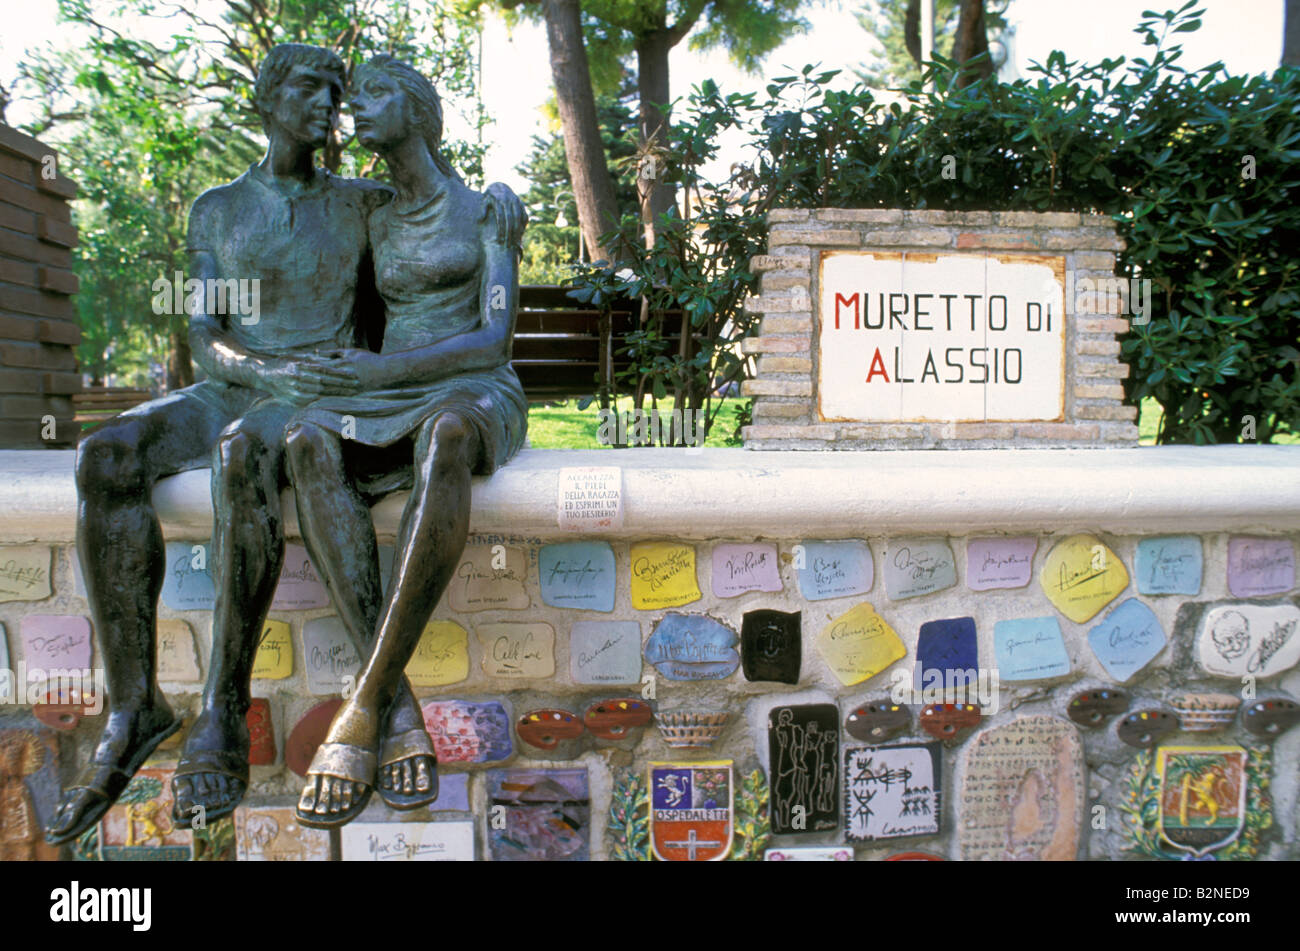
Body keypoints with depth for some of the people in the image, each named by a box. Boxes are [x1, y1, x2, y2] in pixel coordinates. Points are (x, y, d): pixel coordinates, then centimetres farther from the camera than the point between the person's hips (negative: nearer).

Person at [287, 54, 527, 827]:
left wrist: (379, 371, -19)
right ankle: (399, 718, -38)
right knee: (309, 445, -35)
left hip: (478, 405, -4)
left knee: (442, 439, -44)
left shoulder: (494, 208, 6)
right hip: (387, 410, 4)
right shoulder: (377, 226, 22)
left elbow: (494, 342, -7)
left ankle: (365, 706, -42)